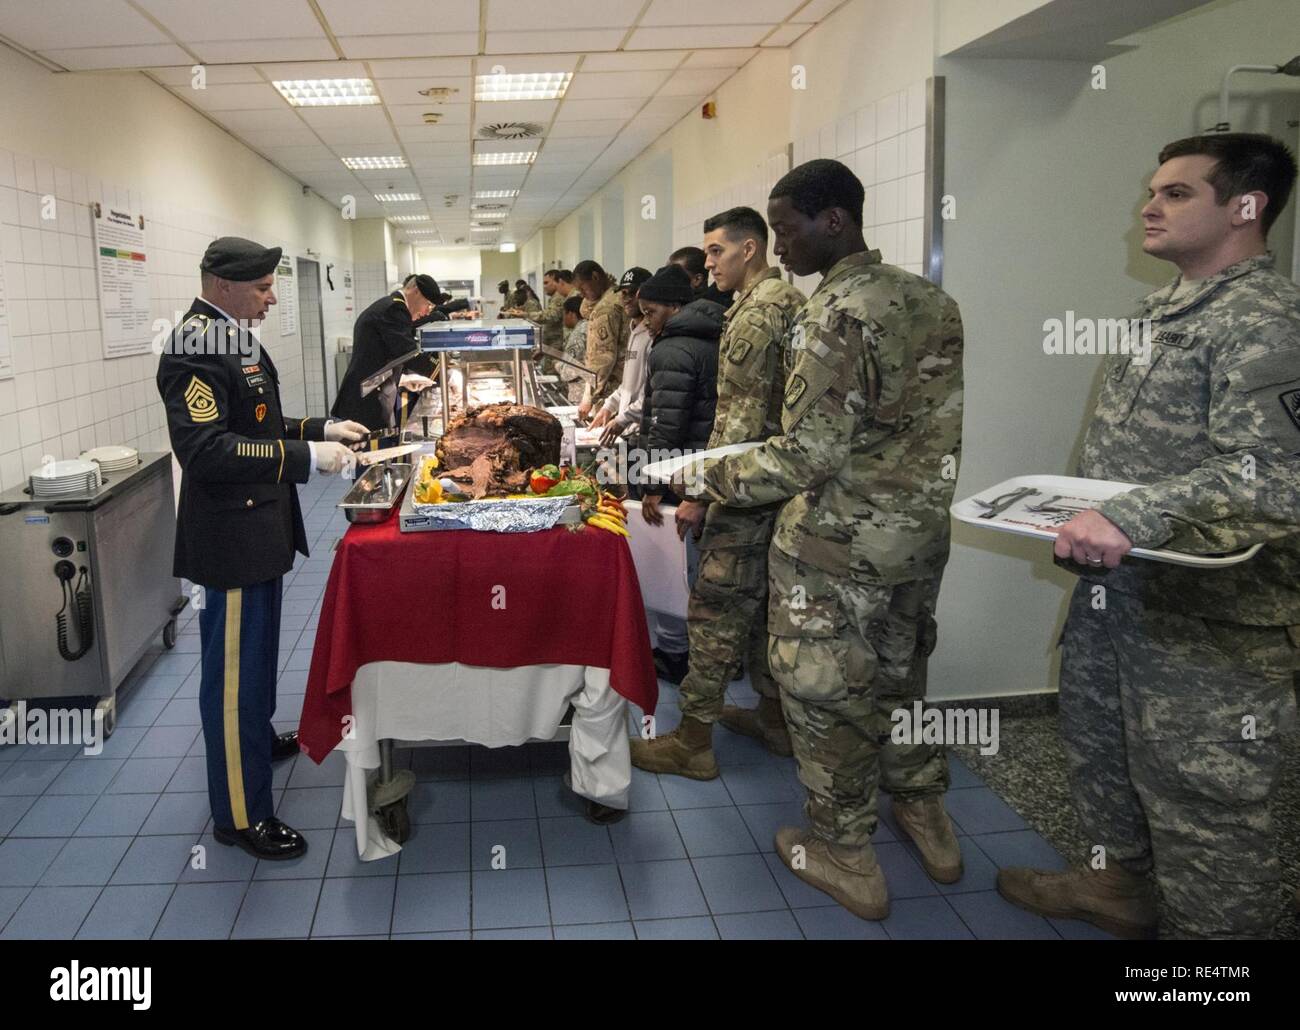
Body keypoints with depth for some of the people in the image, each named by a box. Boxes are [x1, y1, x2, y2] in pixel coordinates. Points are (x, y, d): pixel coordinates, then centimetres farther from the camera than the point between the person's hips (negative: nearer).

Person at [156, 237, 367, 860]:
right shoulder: (195, 348, -21)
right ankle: (240, 815, 10)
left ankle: (256, 738, 48)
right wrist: (306, 455, -30)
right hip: (230, 535, -10)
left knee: (255, 653, 27)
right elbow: (205, 450, -29)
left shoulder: (233, 337, 11)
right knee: (232, 672, -1)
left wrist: (322, 429, 9)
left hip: (258, 527, 10)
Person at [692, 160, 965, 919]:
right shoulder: (932, 298, 4)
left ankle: (845, 855, 23)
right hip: (922, 529, 8)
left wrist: (714, 479, -11)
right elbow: (936, 420, 11)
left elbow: (810, 454, -24)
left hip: (838, 542, -8)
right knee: (899, 672, 24)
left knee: (826, 690, 9)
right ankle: (928, 818, 40)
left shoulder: (834, 314, -21)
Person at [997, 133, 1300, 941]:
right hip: (1116, 585, 10)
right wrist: (1082, 520, 8)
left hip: (1209, 610, -10)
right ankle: (1117, 883, 45)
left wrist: (1132, 519, -37)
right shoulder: (1162, 310, 12)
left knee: (1200, 793, 4)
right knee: (1099, 742, 23)